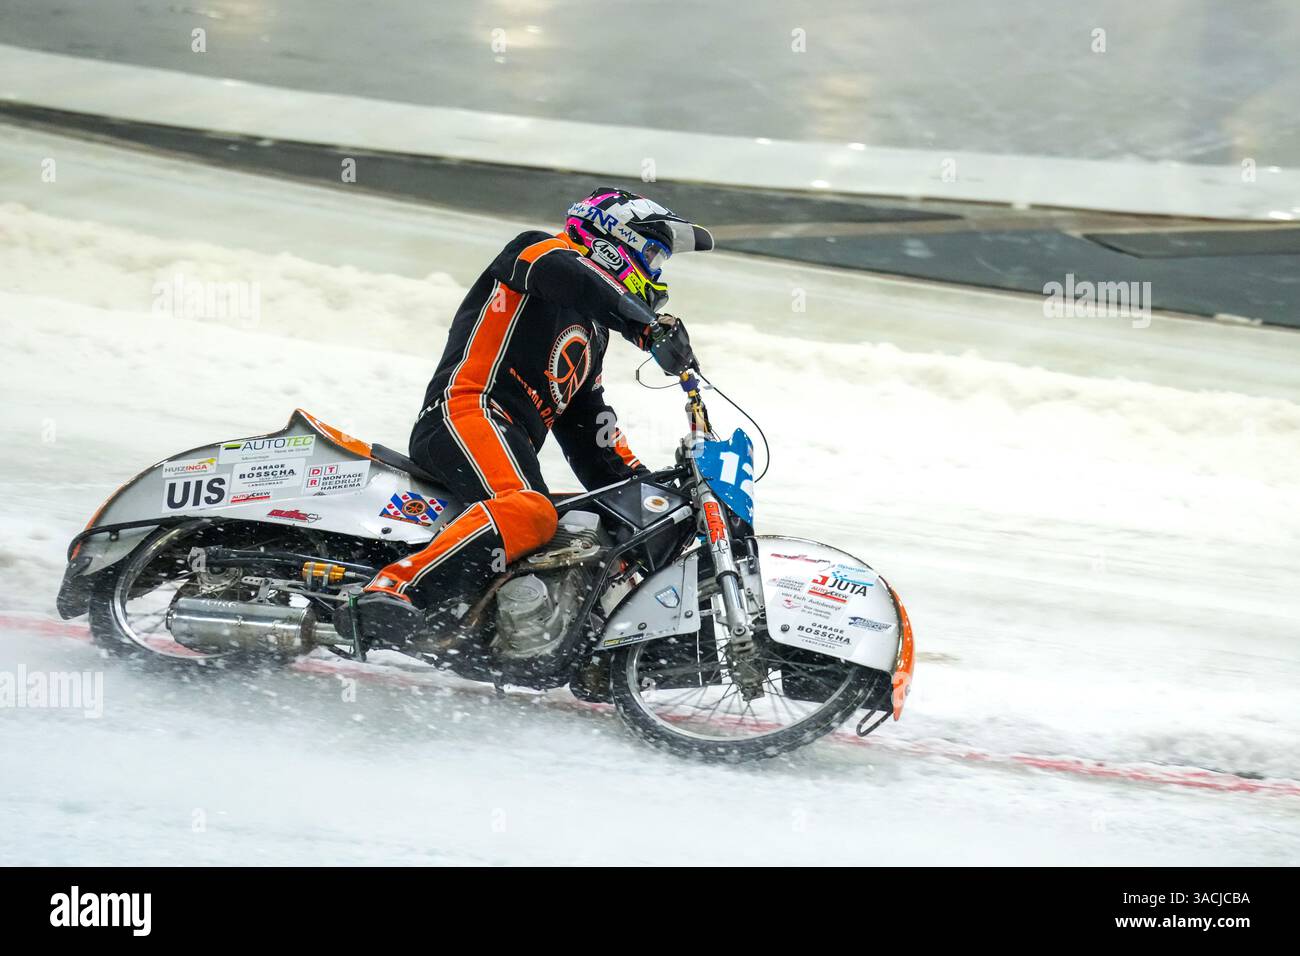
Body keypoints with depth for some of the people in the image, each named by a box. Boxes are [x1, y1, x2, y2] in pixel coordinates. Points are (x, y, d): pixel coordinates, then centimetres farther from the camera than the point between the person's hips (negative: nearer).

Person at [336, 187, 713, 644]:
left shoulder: (592, 334, 35)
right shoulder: (542, 250, 10)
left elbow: (587, 428, 32)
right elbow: (557, 271, -16)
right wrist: (651, 327, -28)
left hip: (515, 444, 10)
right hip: (467, 408, -10)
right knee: (529, 512, -37)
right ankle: (391, 590, -49)